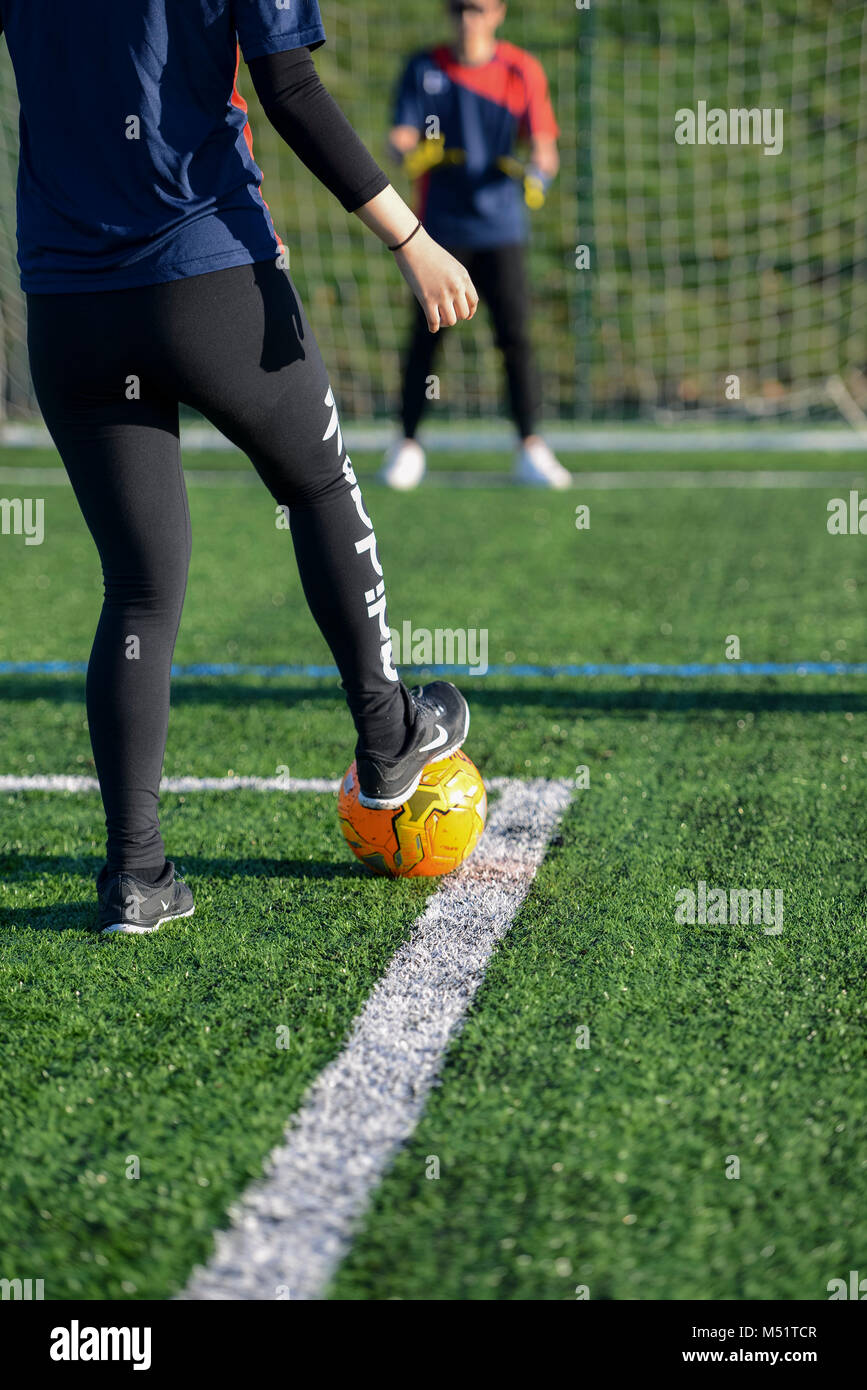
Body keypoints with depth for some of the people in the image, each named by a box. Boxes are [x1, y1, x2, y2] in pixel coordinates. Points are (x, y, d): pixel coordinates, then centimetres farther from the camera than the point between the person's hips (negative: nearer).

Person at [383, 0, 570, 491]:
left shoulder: (523, 72, 1)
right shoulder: (424, 68, 3)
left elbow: (545, 148, 0)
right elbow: (401, 135, -4)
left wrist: (538, 172, -24)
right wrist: (409, 151, -28)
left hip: (501, 230, 0)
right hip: (440, 226, 0)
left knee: (516, 336, -6)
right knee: (426, 335, 0)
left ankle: (531, 449, 1)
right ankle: (408, 445, 11)